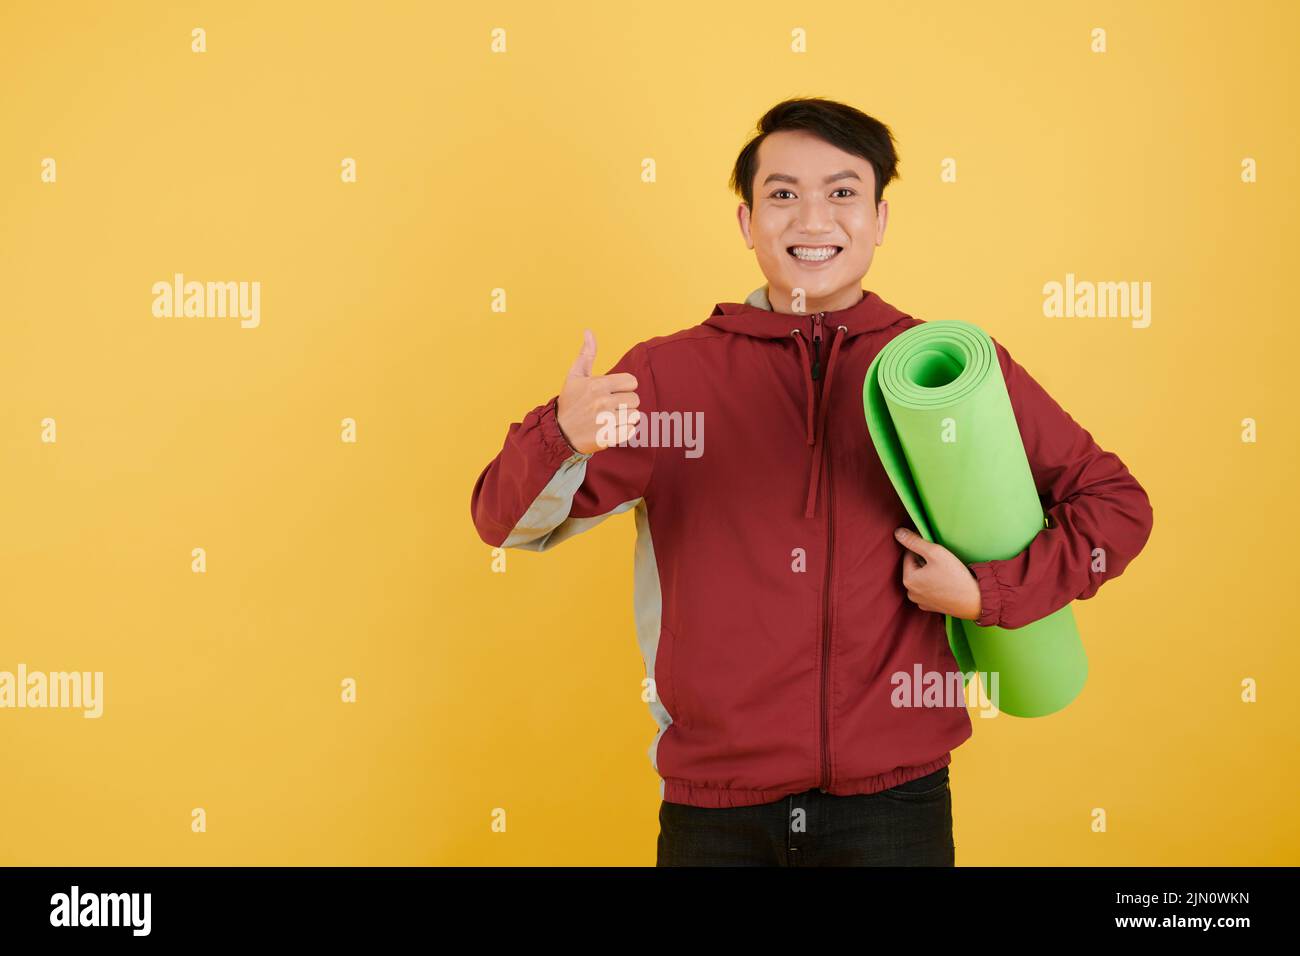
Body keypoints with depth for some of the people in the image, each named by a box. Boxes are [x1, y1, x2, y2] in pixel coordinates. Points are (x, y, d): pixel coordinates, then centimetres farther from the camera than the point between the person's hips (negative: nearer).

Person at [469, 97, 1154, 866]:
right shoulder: (668, 374, 0)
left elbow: (1115, 502, 7)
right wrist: (565, 435, -25)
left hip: (891, 801, 0)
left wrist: (988, 593, -8)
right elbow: (507, 521, -3)